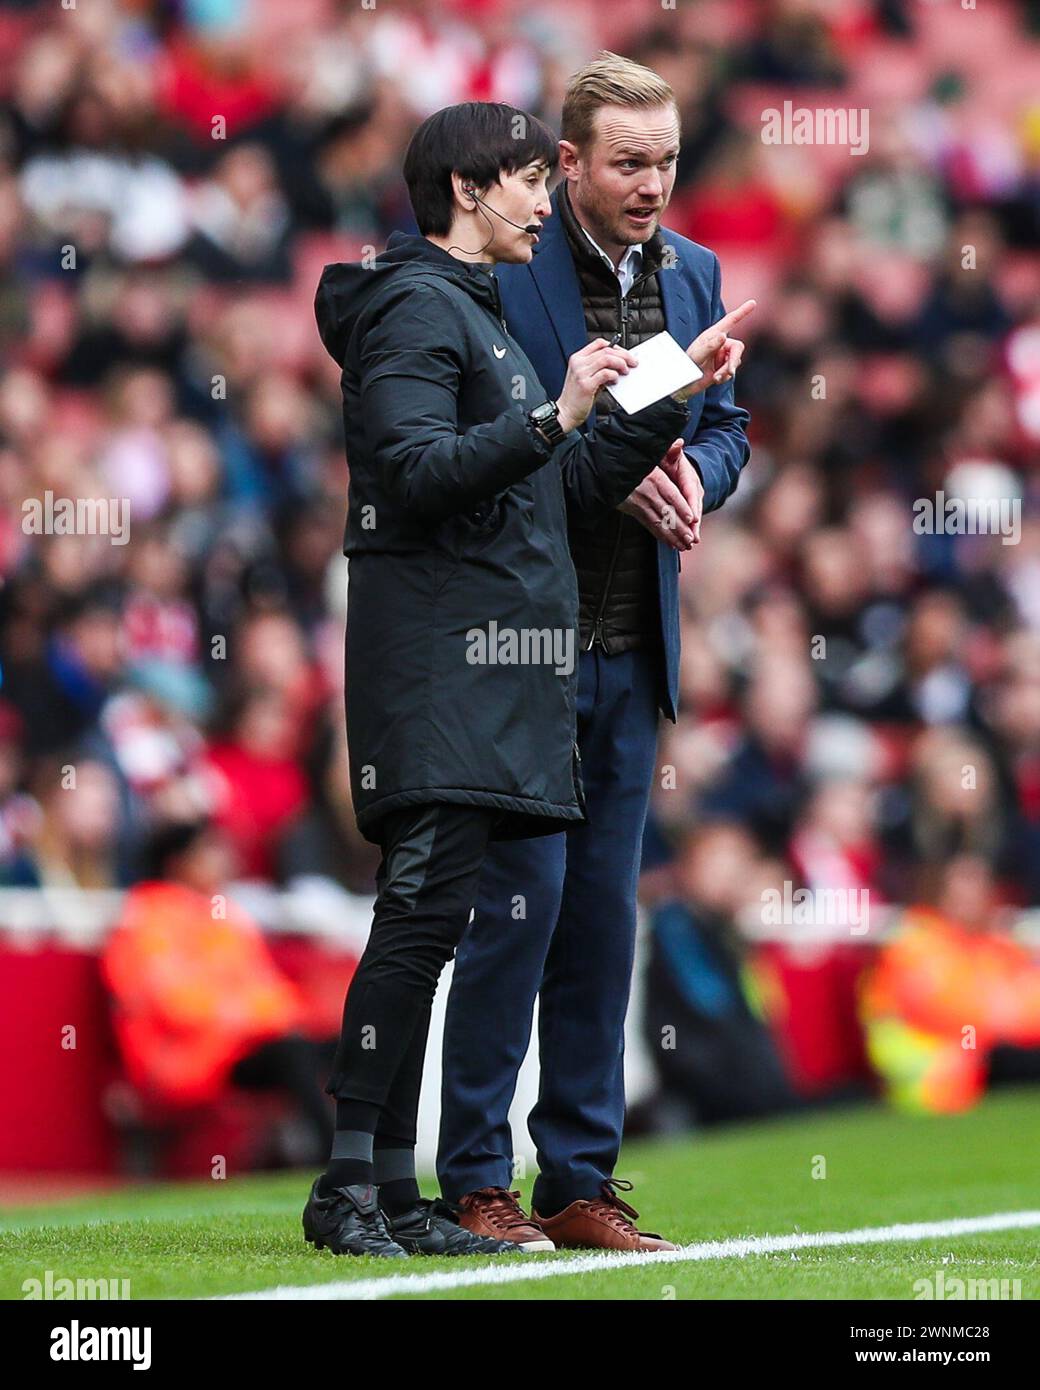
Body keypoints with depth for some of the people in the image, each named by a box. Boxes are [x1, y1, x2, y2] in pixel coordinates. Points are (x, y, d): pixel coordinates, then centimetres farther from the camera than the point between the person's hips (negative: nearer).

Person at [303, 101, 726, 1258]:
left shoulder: (477, 312, 24)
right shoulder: (416, 306, -6)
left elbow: (559, 488, 25)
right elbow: (417, 469, -19)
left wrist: (670, 394, 23)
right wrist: (554, 418, -24)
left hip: (496, 666, 10)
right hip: (435, 653, -10)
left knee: (424, 922, 7)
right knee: (423, 910, -14)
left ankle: (392, 1190, 6)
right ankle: (351, 1186, -14)